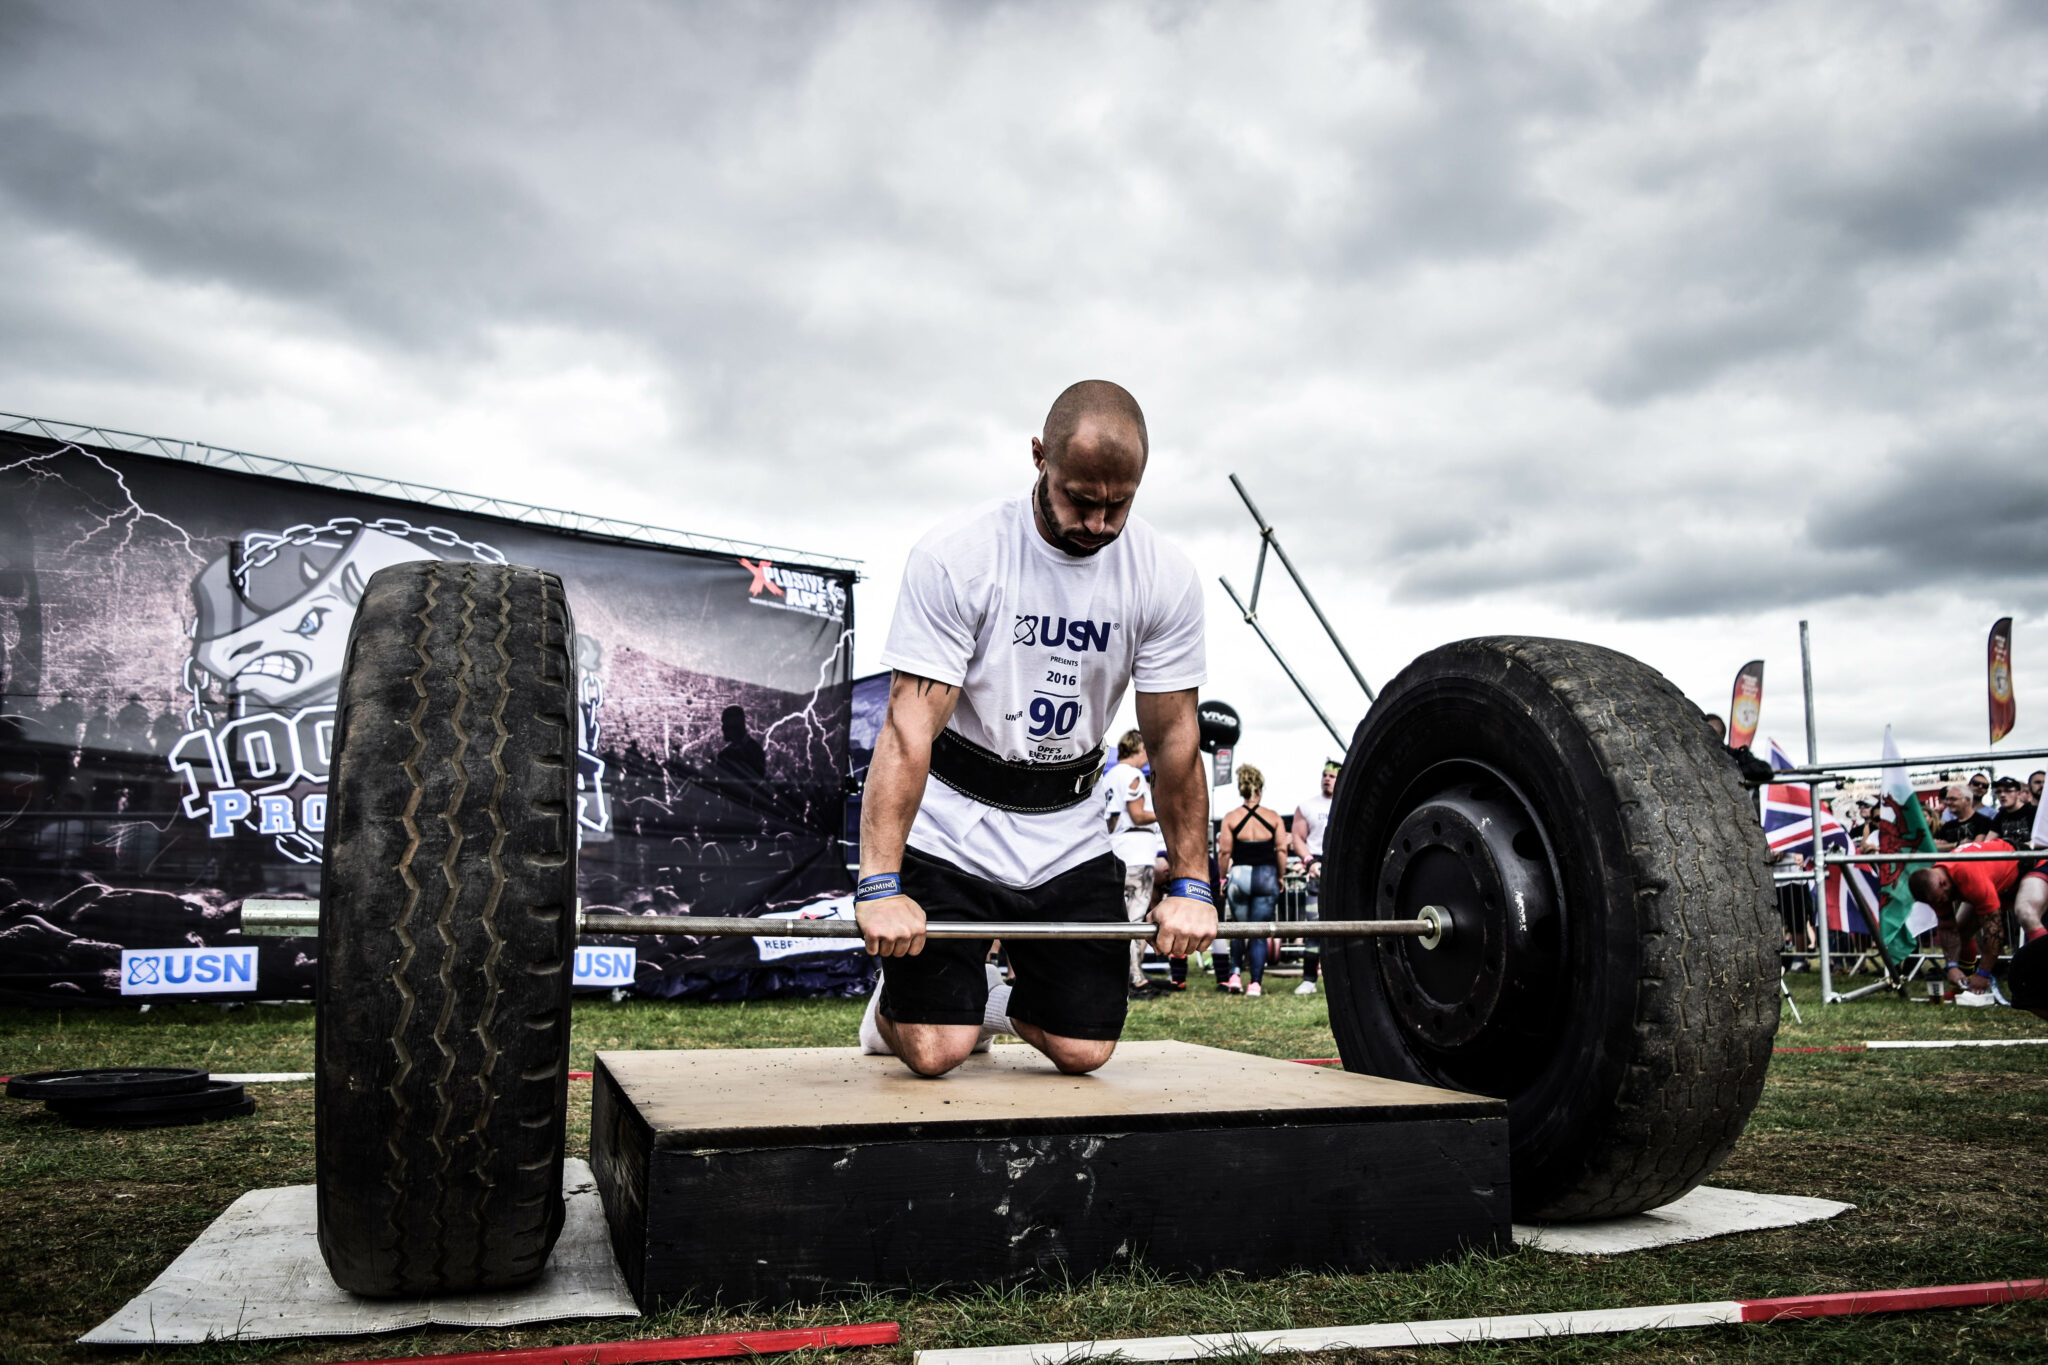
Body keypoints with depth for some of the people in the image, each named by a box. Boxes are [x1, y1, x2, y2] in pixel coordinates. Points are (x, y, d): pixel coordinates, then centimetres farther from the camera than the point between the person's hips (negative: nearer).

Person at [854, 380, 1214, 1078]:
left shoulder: (1167, 578, -8)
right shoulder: (955, 556, -19)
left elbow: (1174, 739, -2)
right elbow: (910, 727, -23)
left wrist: (1191, 884, -4)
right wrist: (879, 884, -30)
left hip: (1068, 832, 4)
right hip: (953, 828, -3)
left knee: (1083, 1051, -1)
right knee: (935, 1052, -11)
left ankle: (1007, 1006, 34)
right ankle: (895, 1002, 26)